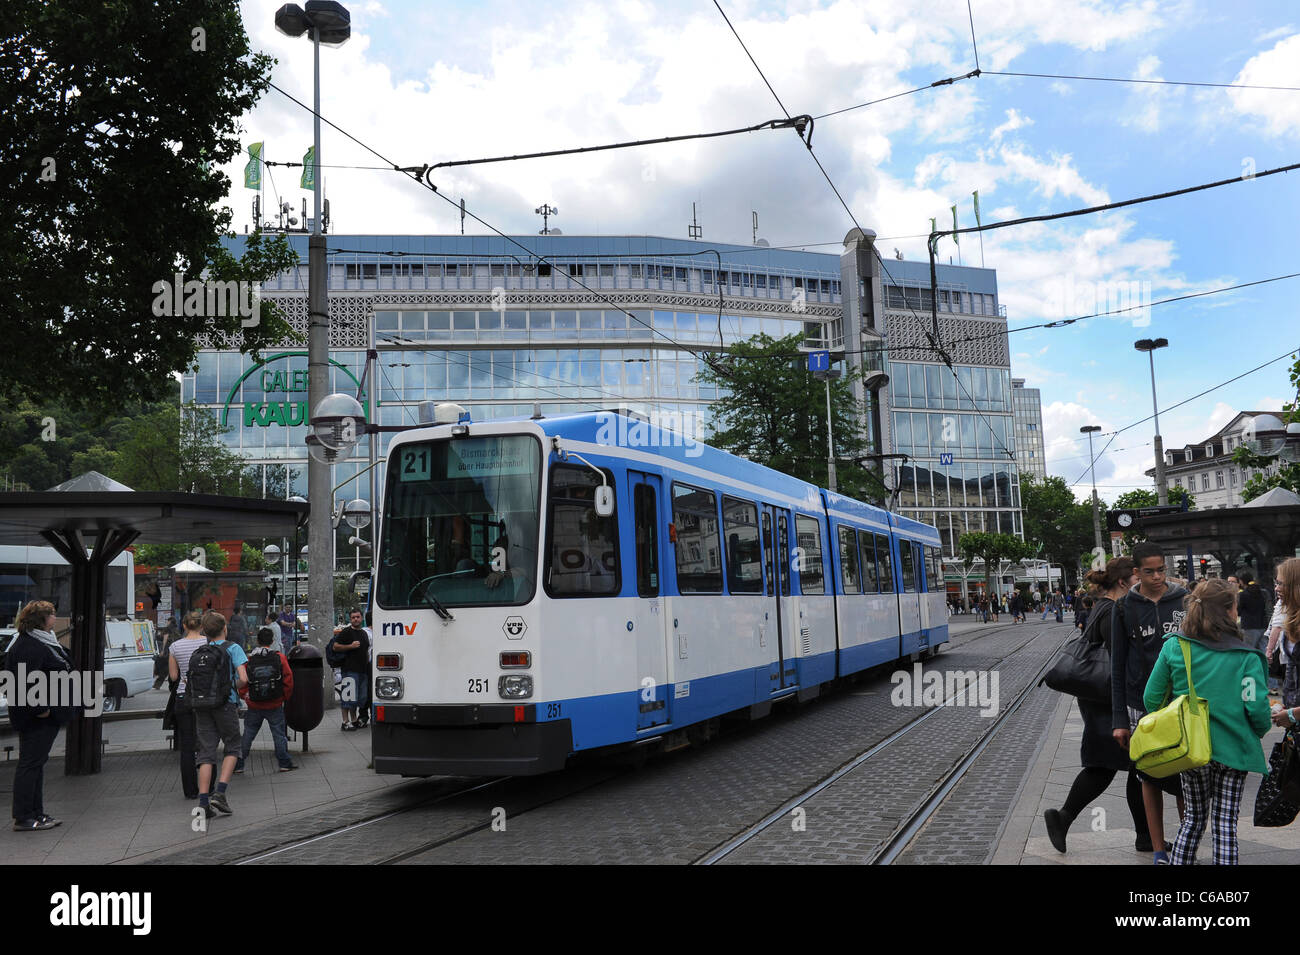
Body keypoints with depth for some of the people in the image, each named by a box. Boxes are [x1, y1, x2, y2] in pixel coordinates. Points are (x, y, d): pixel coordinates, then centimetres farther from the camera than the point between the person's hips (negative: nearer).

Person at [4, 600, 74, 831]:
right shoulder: (29, 647, -20)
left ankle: (36, 813, 22)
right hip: (37, 717, -11)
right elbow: (27, 682, -27)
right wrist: (40, 709, -22)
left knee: (36, 763, 15)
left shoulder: (41, 642, 15)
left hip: (44, 716, 11)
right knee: (30, 763, -4)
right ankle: (23, 818, 3)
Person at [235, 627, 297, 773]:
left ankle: (238, 765, 15)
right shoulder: (280, 657, -5)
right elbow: (288, 680, -4)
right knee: (279, 734, 9)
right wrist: (285, 697, 9)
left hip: (254, 706, 1)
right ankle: (284, 763, 12)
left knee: (247, 735, 11)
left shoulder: (249, 660, -3)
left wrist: (245, 696, 16)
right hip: (275, 706, -1)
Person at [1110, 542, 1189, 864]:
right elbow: (1117, 666, 3)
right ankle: (1159, 851, 17)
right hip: (1142, 706, 0)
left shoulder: (1185, 601, 3)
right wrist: (1119, 720, 0)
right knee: (1150, 779, 7)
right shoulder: (1124, 608, 1)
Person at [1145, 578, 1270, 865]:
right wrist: (1259, 731, 9)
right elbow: (1257, 707, -13)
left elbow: (1152, 698, -3)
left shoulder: (1174, 647, -5)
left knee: (1193, 817, 18)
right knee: (1225, 822, 7)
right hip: (1233, 749, -2)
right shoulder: (1246, 656, -11)